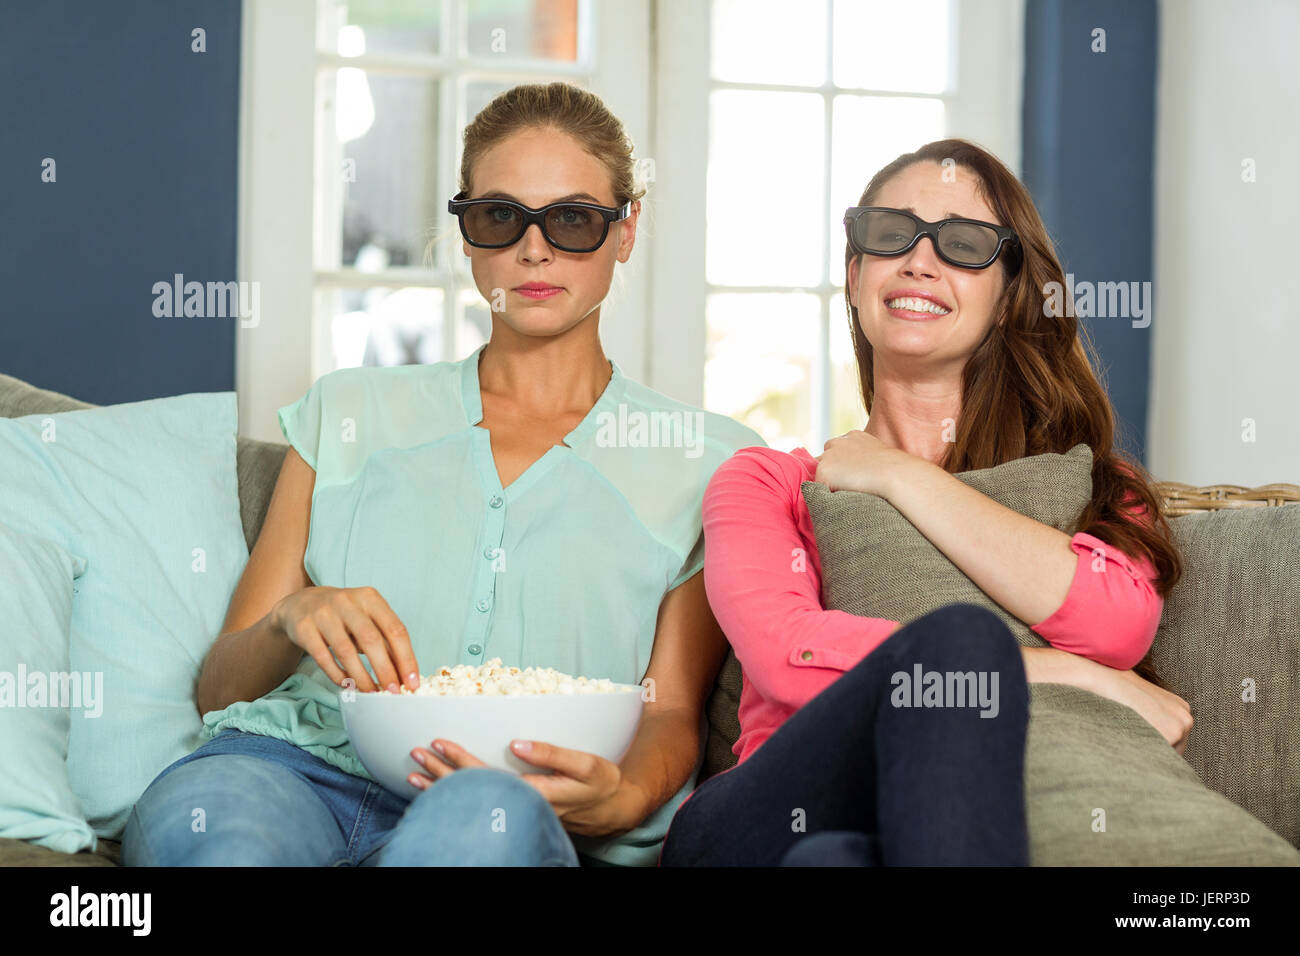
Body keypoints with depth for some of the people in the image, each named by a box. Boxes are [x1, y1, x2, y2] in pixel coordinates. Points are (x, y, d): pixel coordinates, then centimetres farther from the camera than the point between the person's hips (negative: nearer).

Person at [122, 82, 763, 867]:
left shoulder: (708, 461, 18)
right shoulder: (348, 414, 22)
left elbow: (673, 718, 11)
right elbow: (221, 687, 17)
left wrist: (623, 798, -14)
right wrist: (292, 622, -8)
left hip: (541, 813, -1)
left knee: (487, 812, -40)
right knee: (201, 813, -38)